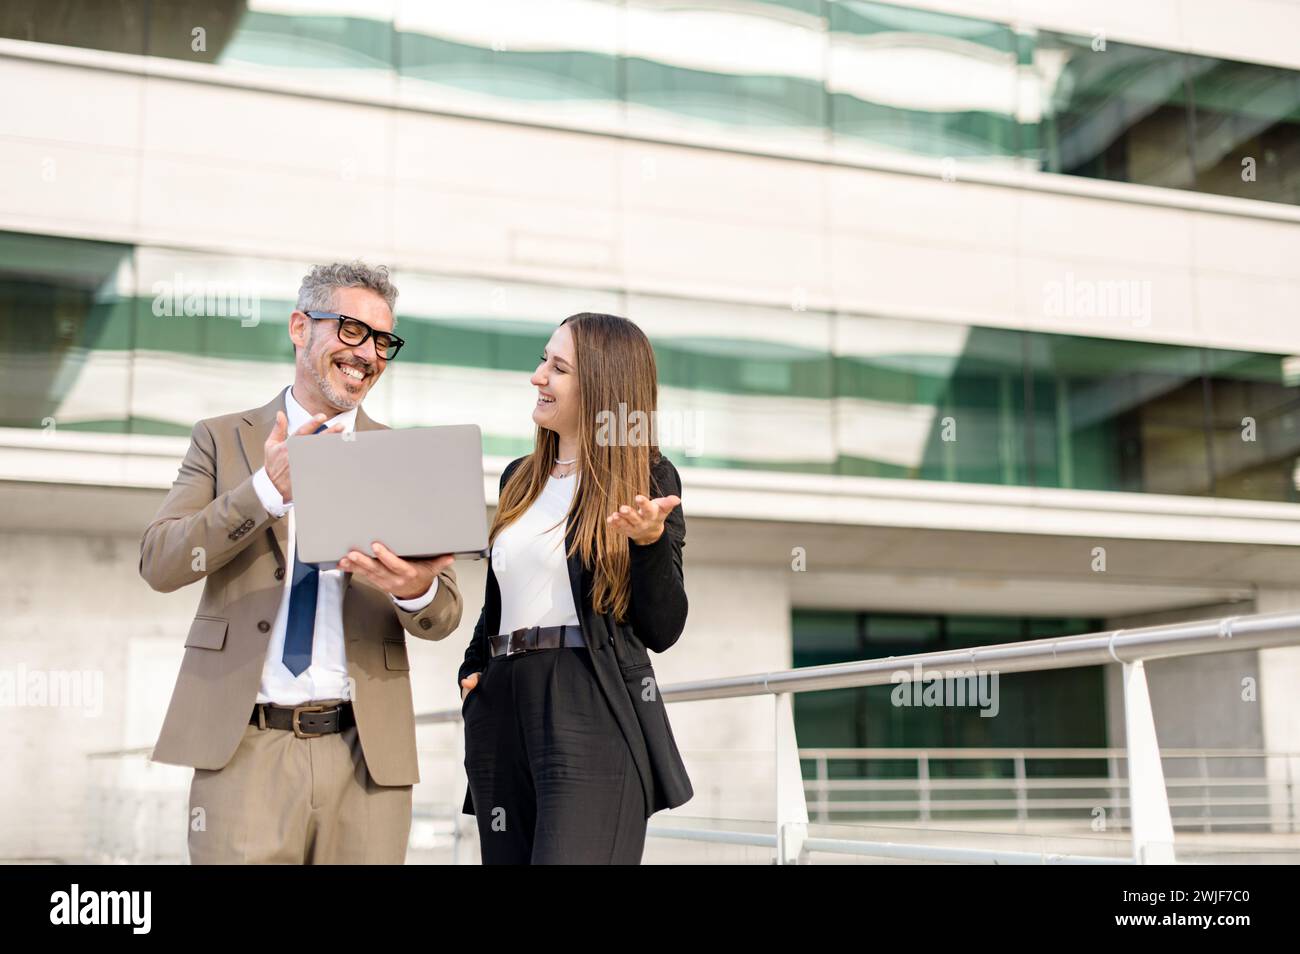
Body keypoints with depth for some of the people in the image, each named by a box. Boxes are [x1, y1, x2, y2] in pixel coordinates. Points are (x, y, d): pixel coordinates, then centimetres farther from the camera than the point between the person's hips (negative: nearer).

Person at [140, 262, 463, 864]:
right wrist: (268, 488, -15)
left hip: (367, 752, 1)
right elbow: (159, 563, -3)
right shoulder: (222, 439, 9)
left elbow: (444, 615, 6)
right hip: (244, 746, -1)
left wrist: (418, 590, -19)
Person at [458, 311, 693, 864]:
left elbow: (662, 630, -4)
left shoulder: (647, 478, 0)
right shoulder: (519, 479, 18)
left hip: (593, 713, -6)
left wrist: (650, 540, -19)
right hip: (501, 711, 6)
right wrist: (473, 669, 10)